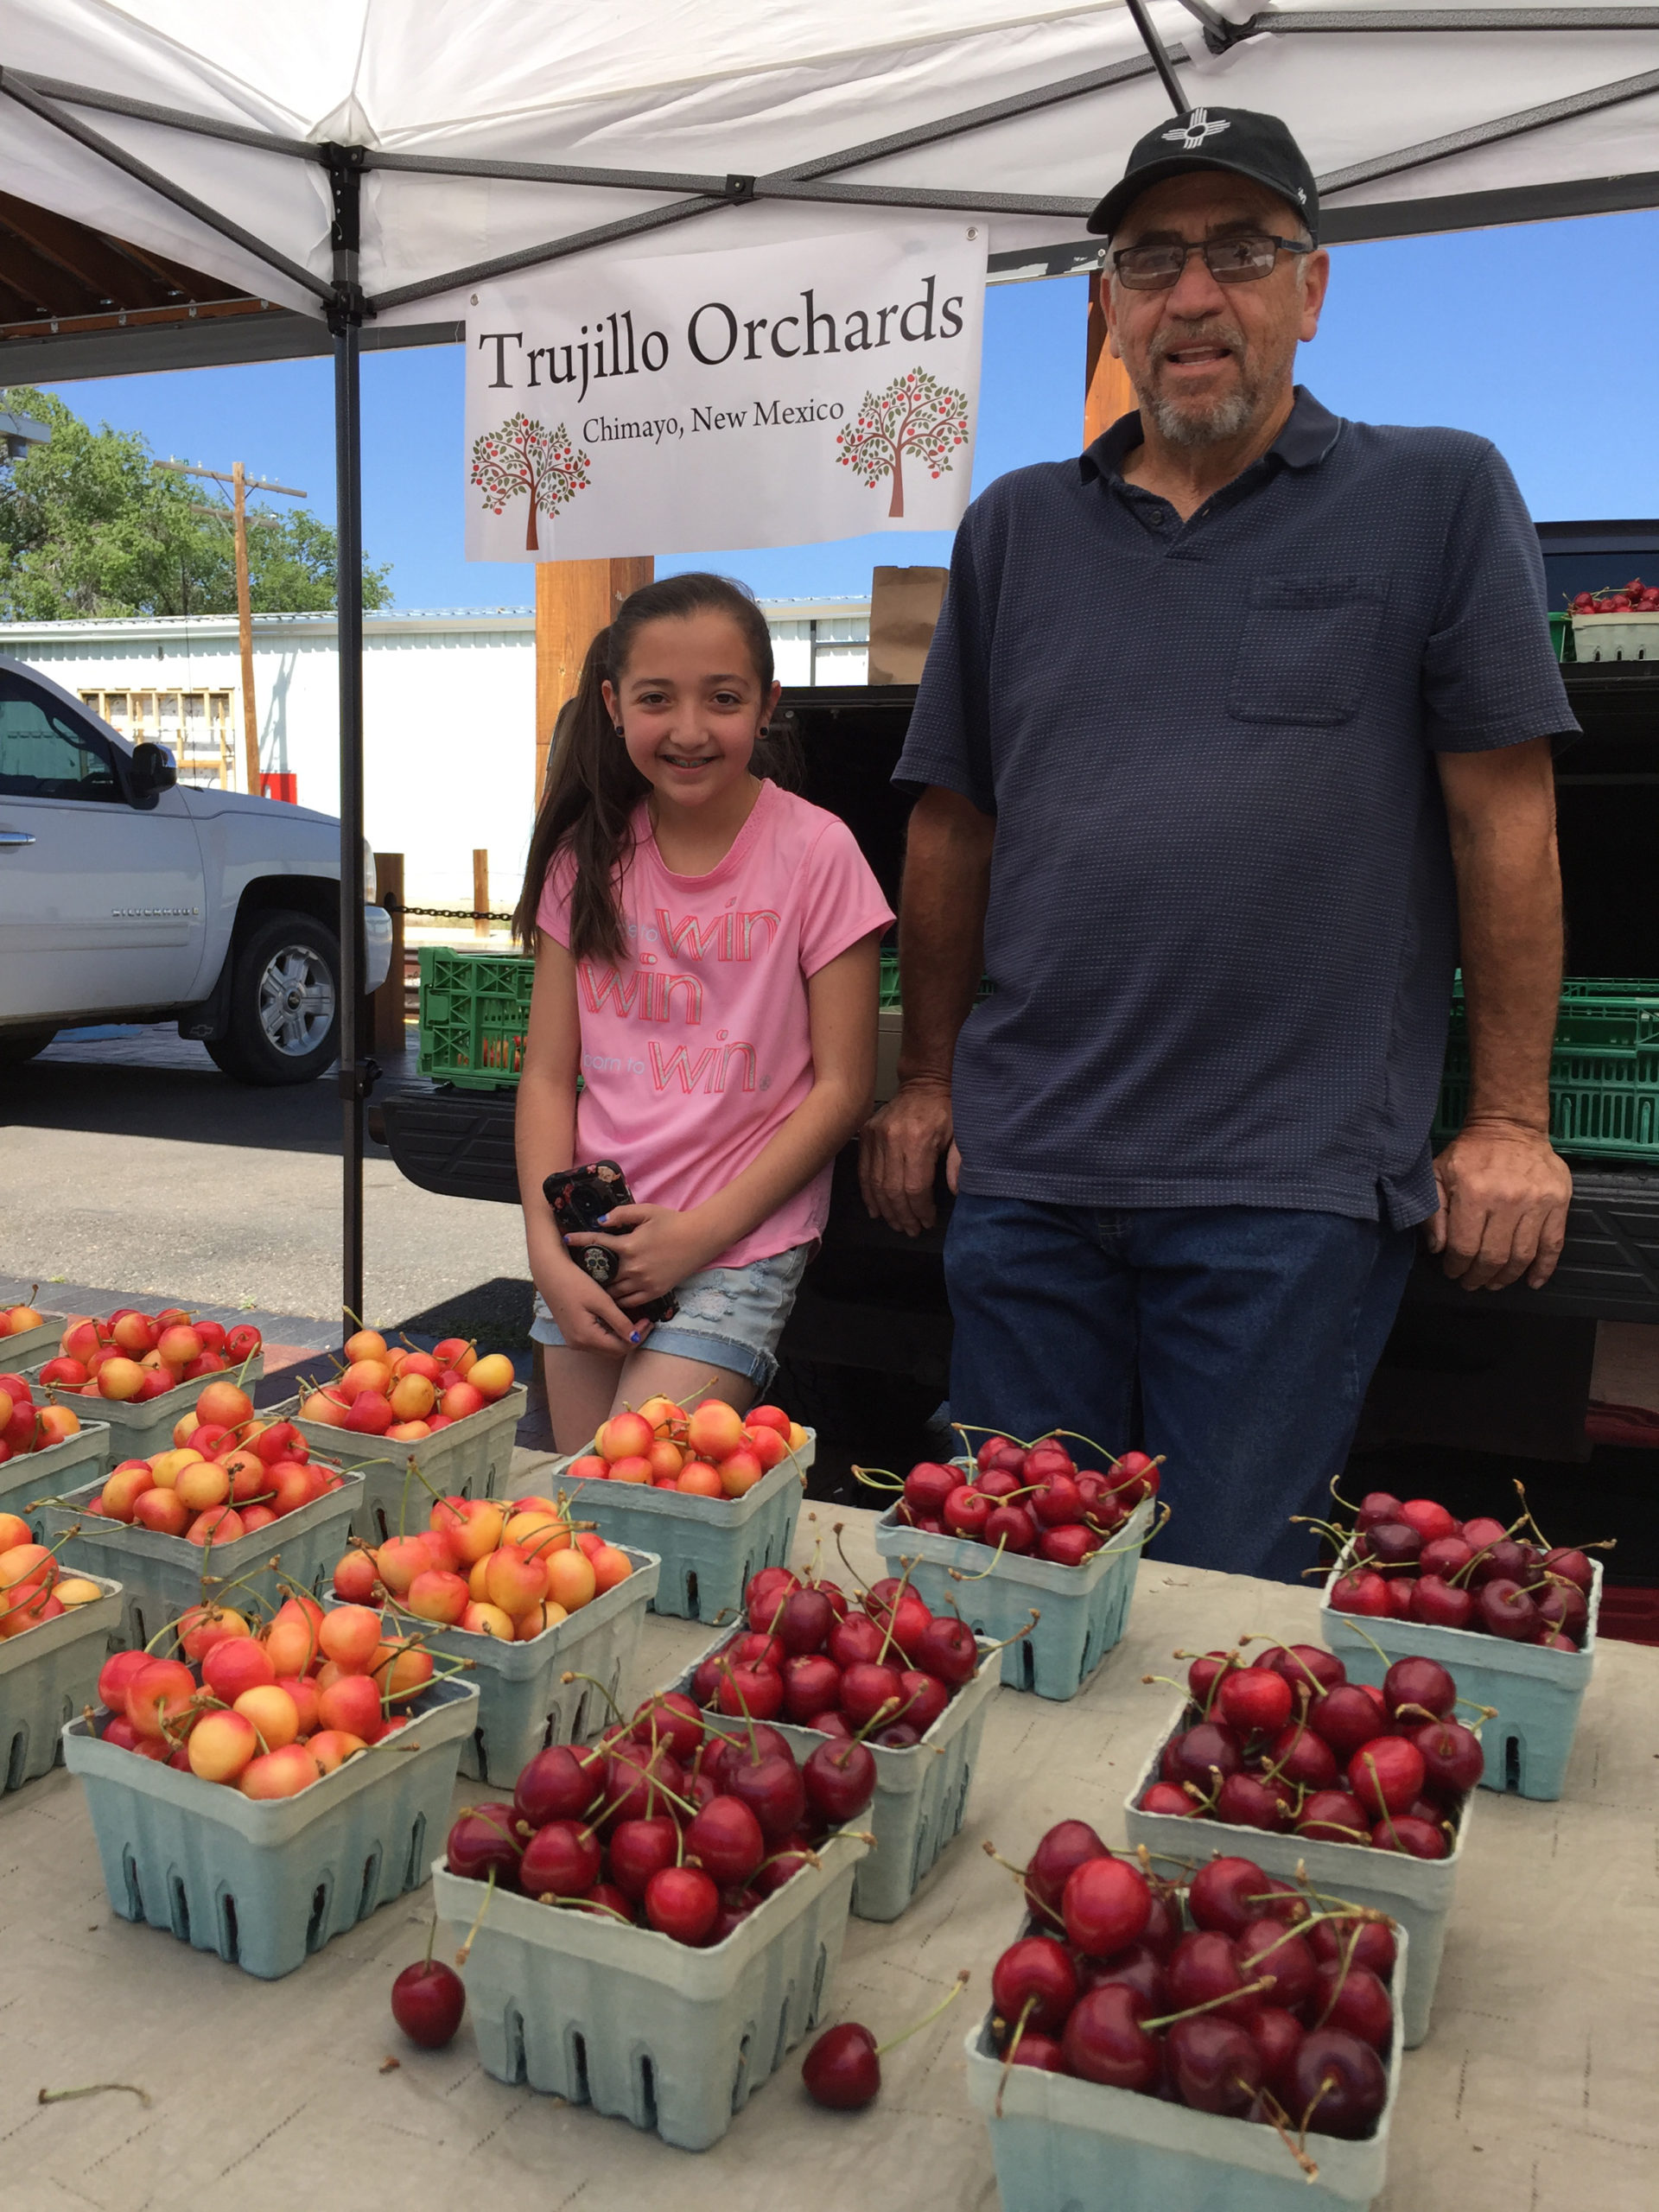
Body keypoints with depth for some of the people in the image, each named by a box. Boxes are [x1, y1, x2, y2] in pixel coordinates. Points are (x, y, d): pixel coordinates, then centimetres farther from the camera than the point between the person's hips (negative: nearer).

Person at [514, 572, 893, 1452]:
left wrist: (702, 1230, -12)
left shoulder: (814, 851, -6)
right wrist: (548, 1252, -7)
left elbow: (841, 1088, -6)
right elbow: (548, 1073, 5)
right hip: (598, 1242, 4)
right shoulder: (587, 857, 5)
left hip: (742, 1244, -4)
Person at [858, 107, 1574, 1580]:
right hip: (1026, 1167, 4)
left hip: (1295, 1181, -3)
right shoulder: (1016, 529, 13)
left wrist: (1511, 1121, -2)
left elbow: (1506, 819, 1)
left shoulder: (1438, 496, 4)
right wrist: (928, 1081, 12)